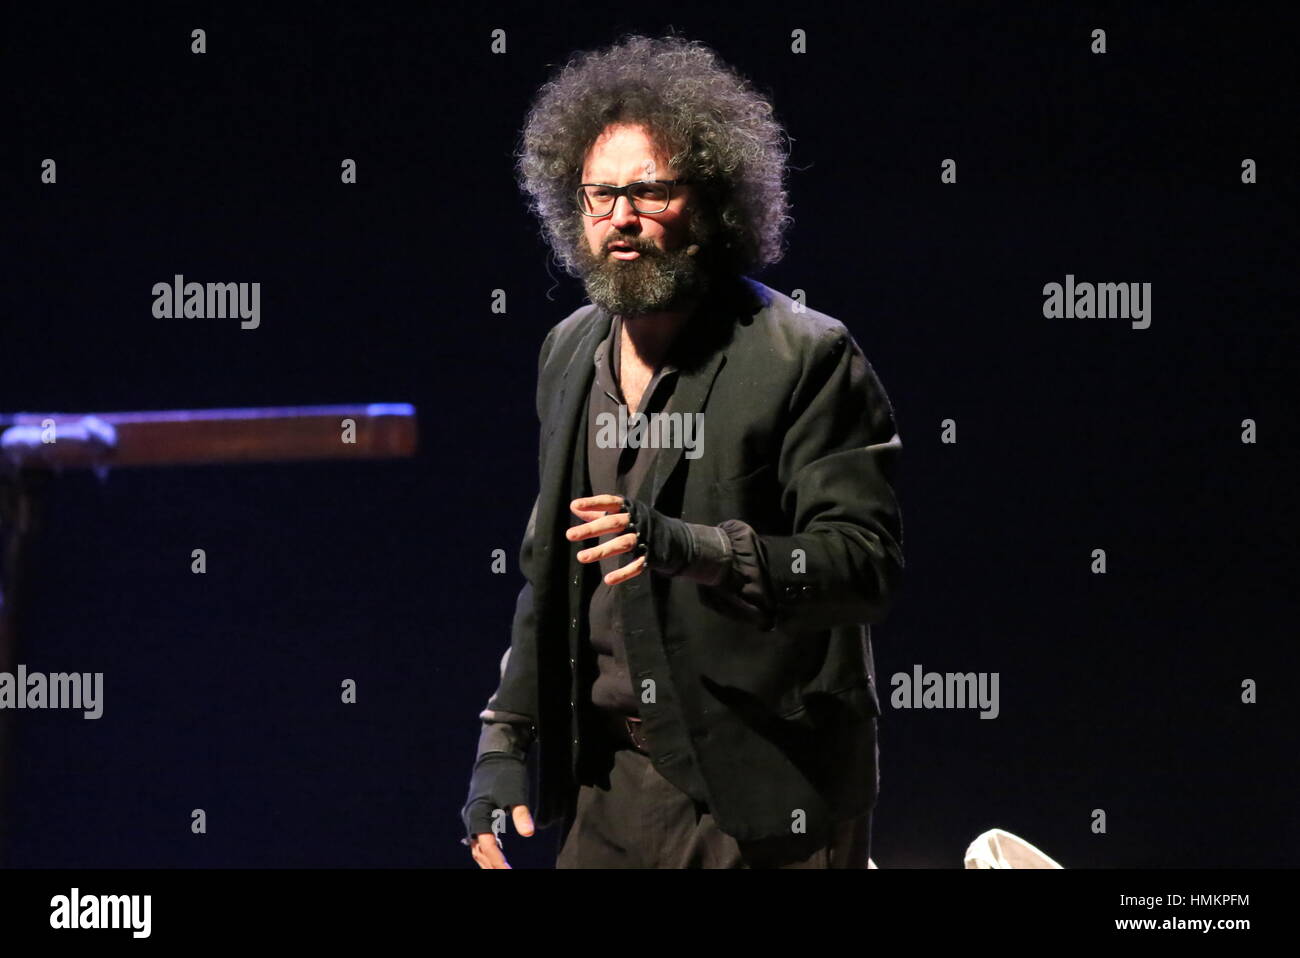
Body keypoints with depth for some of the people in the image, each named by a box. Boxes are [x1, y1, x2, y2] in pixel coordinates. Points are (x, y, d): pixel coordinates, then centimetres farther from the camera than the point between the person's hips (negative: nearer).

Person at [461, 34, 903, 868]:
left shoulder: (806, 357, -9)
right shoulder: (571, 353, 13)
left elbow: (867, 565, -17)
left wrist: (692, 548, -30)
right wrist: (503, 742, 15)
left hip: (764, 796, -6)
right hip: (605, 786, 6)